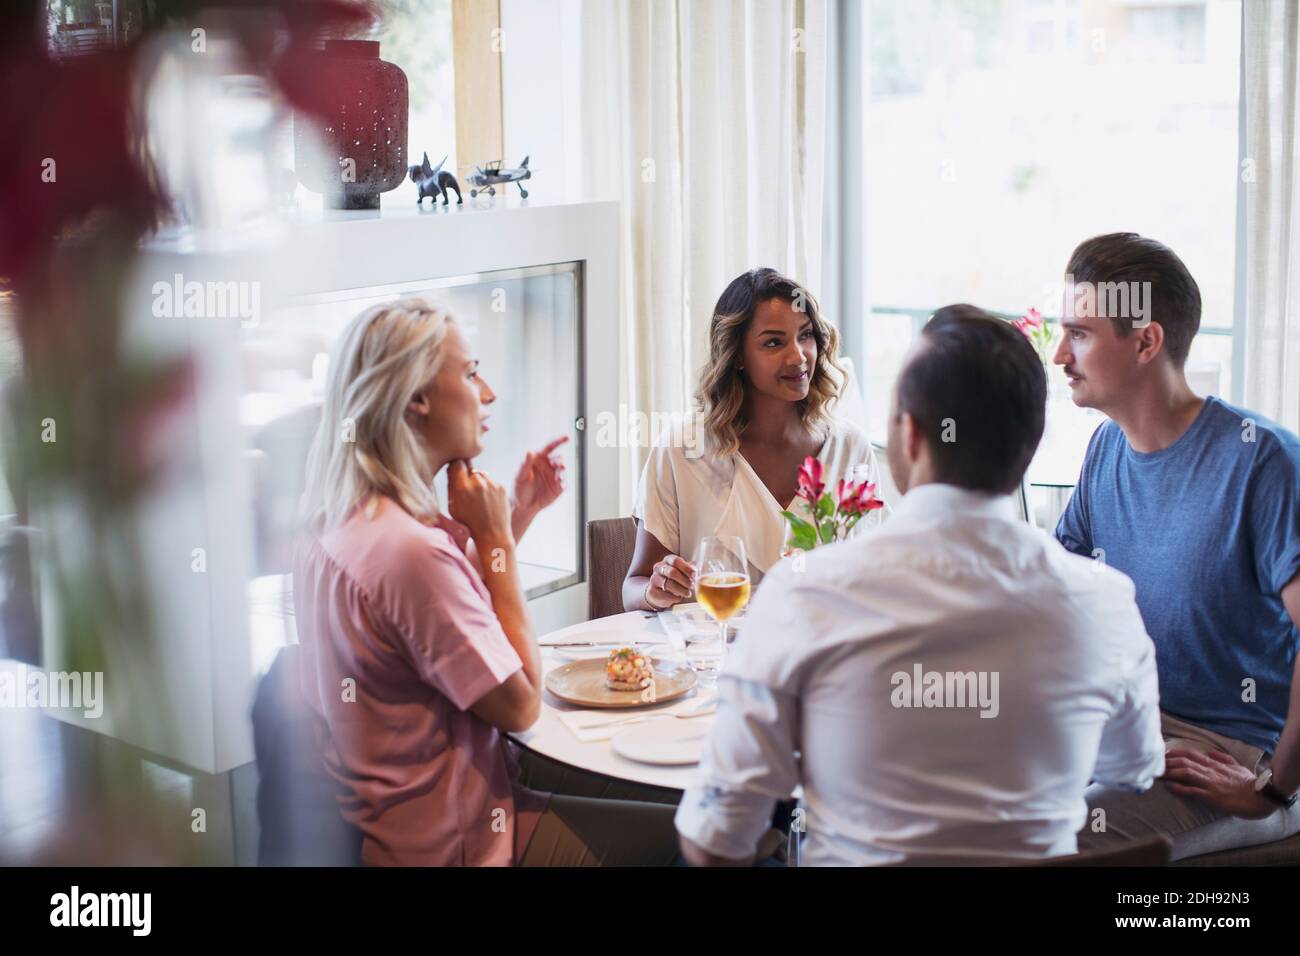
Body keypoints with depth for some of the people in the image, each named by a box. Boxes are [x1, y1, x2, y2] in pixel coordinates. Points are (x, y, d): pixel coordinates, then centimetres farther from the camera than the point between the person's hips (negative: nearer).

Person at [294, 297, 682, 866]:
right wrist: (495, 537, -17)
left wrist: (520, 514, 7)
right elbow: (520, 704, -20)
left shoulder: (347, 521, 3)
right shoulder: (409, 551, -30)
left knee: (665, 794, 17)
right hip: (453, 840, -10)